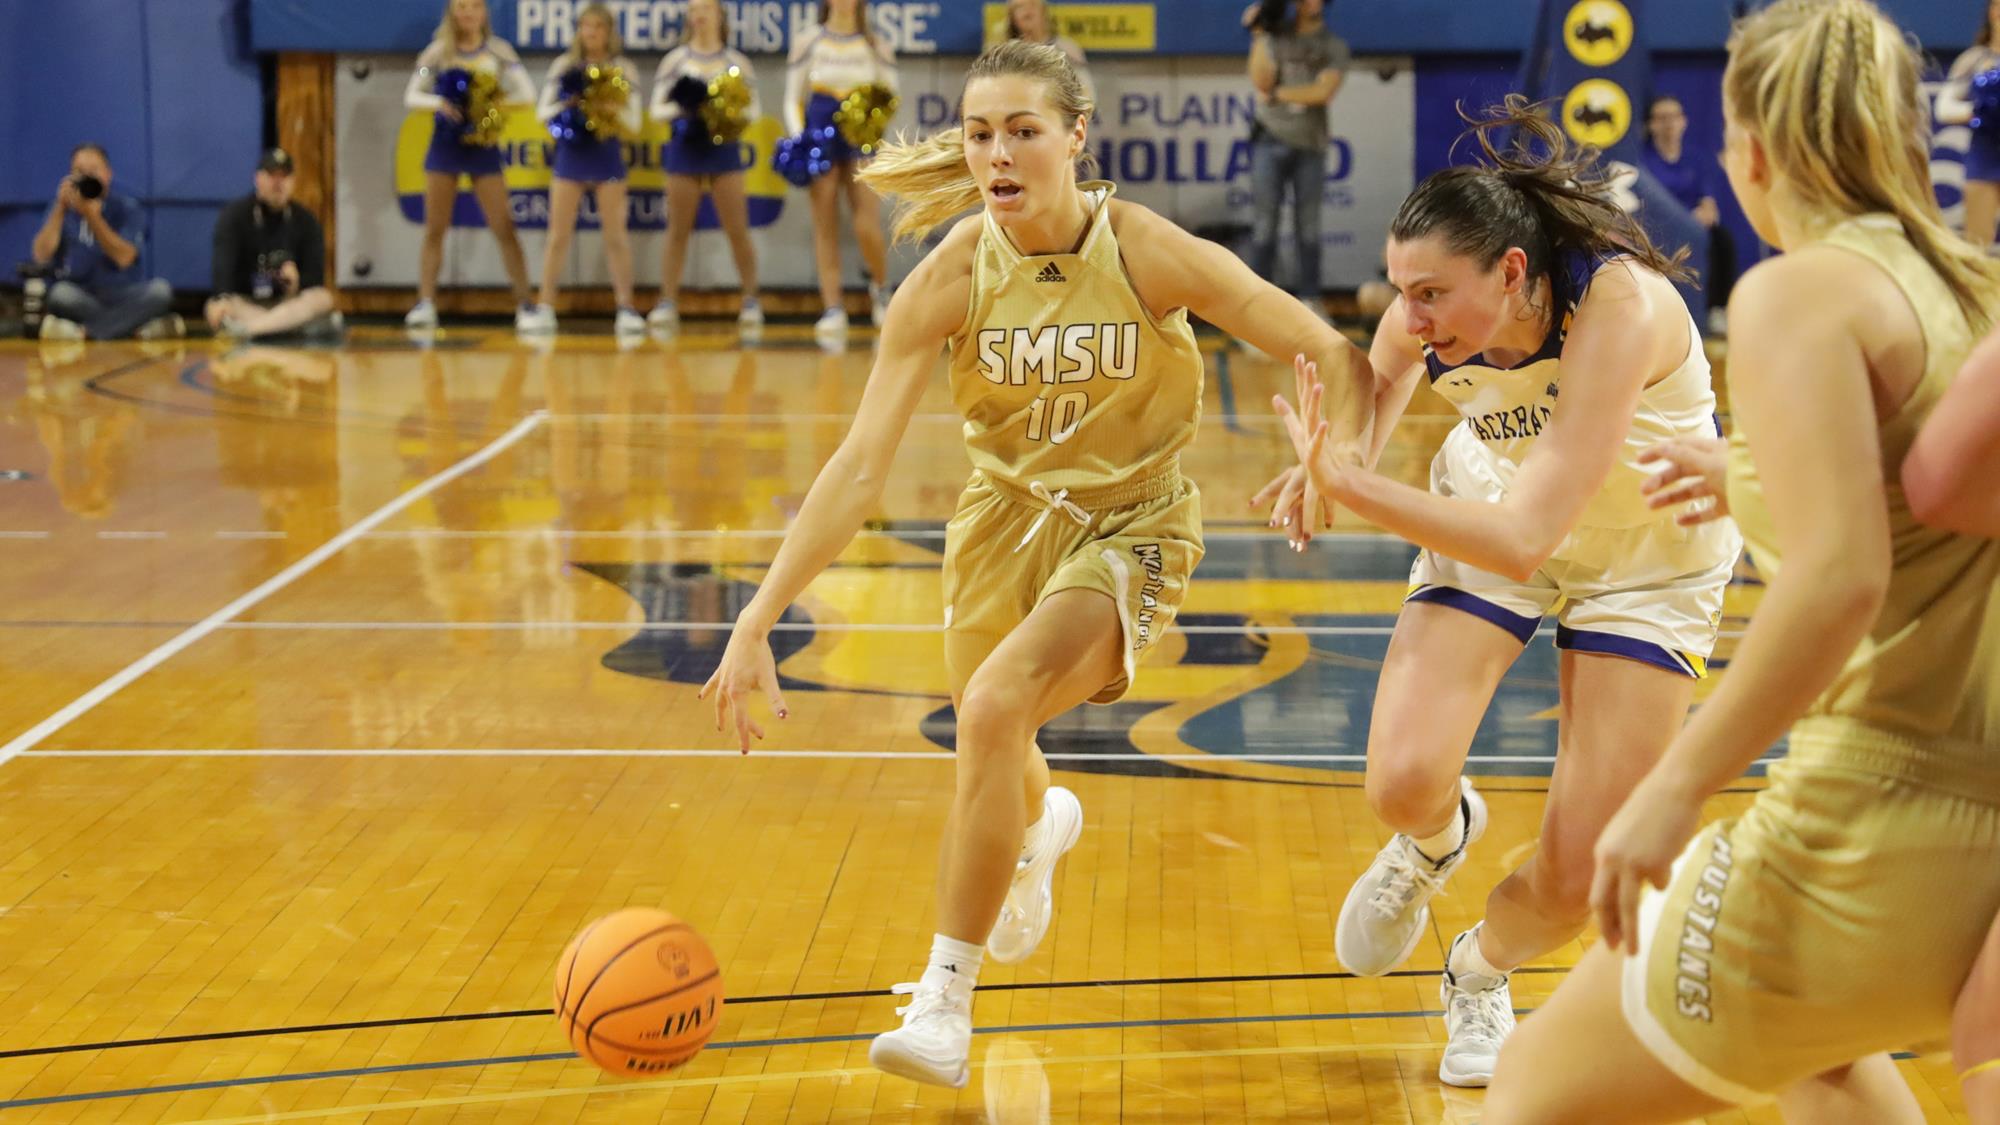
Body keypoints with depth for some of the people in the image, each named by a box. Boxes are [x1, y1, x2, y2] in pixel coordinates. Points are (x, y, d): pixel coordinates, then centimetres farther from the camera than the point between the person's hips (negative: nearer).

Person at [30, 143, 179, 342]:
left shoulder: (126, 207, 1)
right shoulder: (62, 209, 6)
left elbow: (124, 258, -15)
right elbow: (41, 256, -9)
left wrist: (93, 217, -24)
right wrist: (60, 209, -15)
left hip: (124, 298, 0)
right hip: (80, 299, 0)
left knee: (160, 290, -30)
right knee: (61, 293, -34)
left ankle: (84, 330, -29)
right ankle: (140, 328, -29)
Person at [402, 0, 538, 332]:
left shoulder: (499, 52, 1)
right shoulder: (438, 52, 1)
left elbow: (527, 95, -4)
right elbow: (411, 96, -2)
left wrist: (497, 101, -24)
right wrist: (438, 102, -24)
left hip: (483, 146, 0)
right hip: (445, 144, 1)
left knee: (504, 228, -3)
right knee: (434, 229, 0)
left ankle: (525, 305, 0)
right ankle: (425, 305, 1)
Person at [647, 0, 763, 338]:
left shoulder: (736, 62, 7)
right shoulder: (675, 60, 8)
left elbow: (753, 110, 4)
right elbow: (657, 109, 5)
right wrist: (681, 107, -16)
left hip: (723, 147, 0)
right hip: (685, 147, 0)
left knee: (738, 230, -2)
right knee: (678, 231, 1)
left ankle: (751, 302, 6)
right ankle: (667, 305, 2)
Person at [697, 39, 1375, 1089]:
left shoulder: (1151, 254, -23)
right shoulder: (951, 278, -19)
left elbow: (1345, 364, -20)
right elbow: (860, 463, -21)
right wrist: (757, 621, -27)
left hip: (1130, 526, -3)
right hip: (1007, 515, 3)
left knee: (996, 707, -27)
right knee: (991, 757, 18)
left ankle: (946, 1000, -12)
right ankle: (1041, 826, 61)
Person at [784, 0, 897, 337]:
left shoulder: (877, 46, 7)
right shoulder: (808, 43, 6)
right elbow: (792, 99, 7)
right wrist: (798, 139, -8)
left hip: (861, 139, 0)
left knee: (868, 228, -12)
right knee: (825, 228, -2)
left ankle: (881, 287, 15)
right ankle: (833, 308, 1)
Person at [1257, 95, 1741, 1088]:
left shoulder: (1622, 305, -38)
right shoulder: (1426, 321, -23)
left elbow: (1522, 540, -43)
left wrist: (1344, 482, -46)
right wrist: (1322, 468, -21)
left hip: (1647, 558, -3)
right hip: (1491, 520, 3)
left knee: (1576, 880, -5)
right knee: (1404, 784, -19)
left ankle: (1481, 973, 30)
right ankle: (1437, 839, 20)